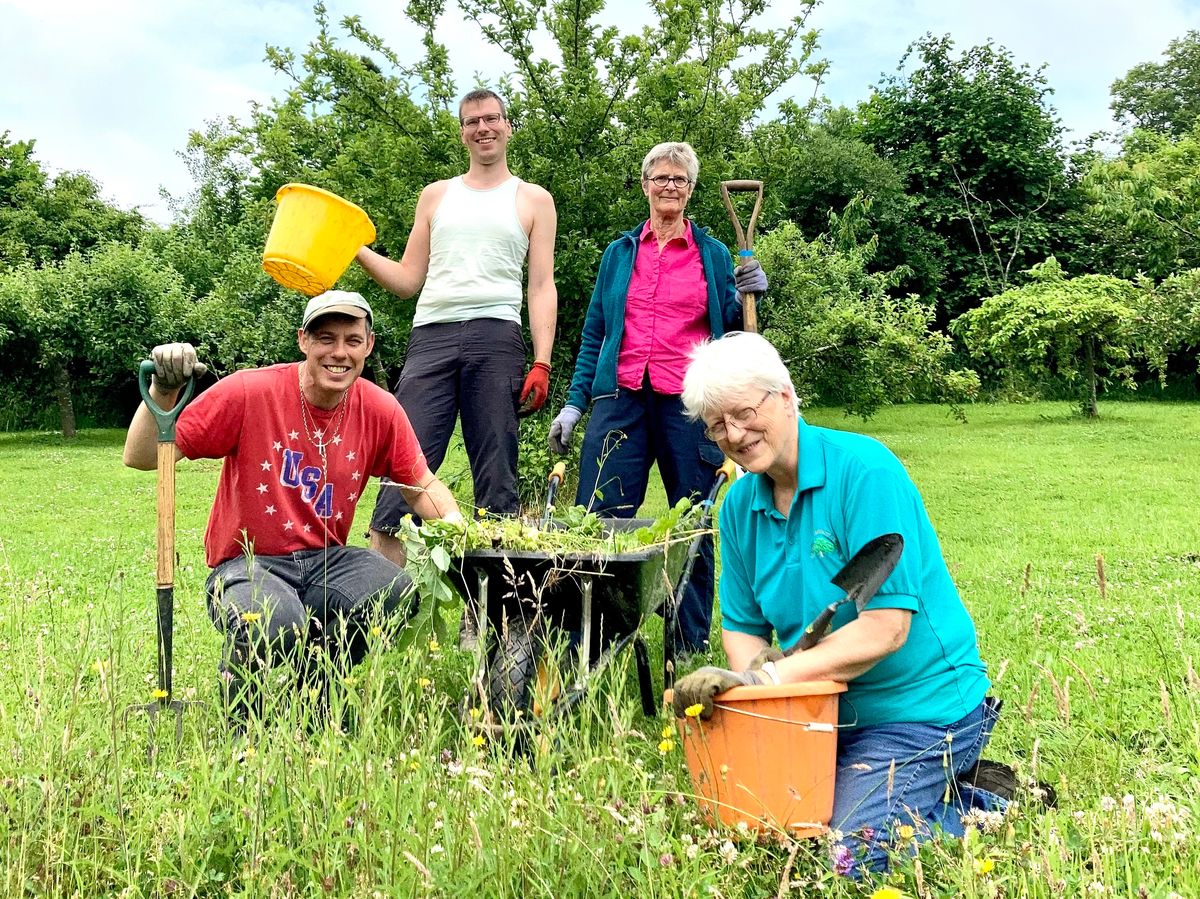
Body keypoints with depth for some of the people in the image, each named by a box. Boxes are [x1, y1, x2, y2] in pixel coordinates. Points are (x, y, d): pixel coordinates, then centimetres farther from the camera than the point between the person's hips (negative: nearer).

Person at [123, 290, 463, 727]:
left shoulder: (379, 410, -1)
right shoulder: (249, 392, -13)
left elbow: (422, 485, 12)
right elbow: (141, 457, -10)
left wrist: (454, 523, -8)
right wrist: (162, 390, -27)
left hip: (327, 560, 4)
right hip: (246, 565, -4)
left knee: (396, 591, -27)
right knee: (278, 626, -37)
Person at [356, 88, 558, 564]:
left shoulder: (533, 200, 15)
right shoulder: (436, 195, 22)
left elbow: (542, 286, 7)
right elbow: (408, 279, 20)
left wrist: (541, 364, -5)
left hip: (496, 337, -1)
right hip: (431, 337, 2)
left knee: (496, 474, -2)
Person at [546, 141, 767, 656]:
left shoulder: (713, 255, 12)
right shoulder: (619, 253, 16)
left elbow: (731, 334, 11)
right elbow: (594, 335, 17)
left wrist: (747, 298, -7)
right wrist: (574, 403, 10)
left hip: (689, 405, -1)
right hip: (621, 401, 1)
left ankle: (691, 651, 14)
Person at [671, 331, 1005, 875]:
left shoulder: (864, 470, -21)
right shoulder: (739, 505, 1)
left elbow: (887, 625, -24)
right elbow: (742, 625, 5)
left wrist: (767, 676, -26)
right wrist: (749, 671, -19)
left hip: (919, 707, -7)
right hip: (830, 710, 8)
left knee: (847, 857, -14)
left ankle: (977, 808, 12)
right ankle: (935, 788, 20)